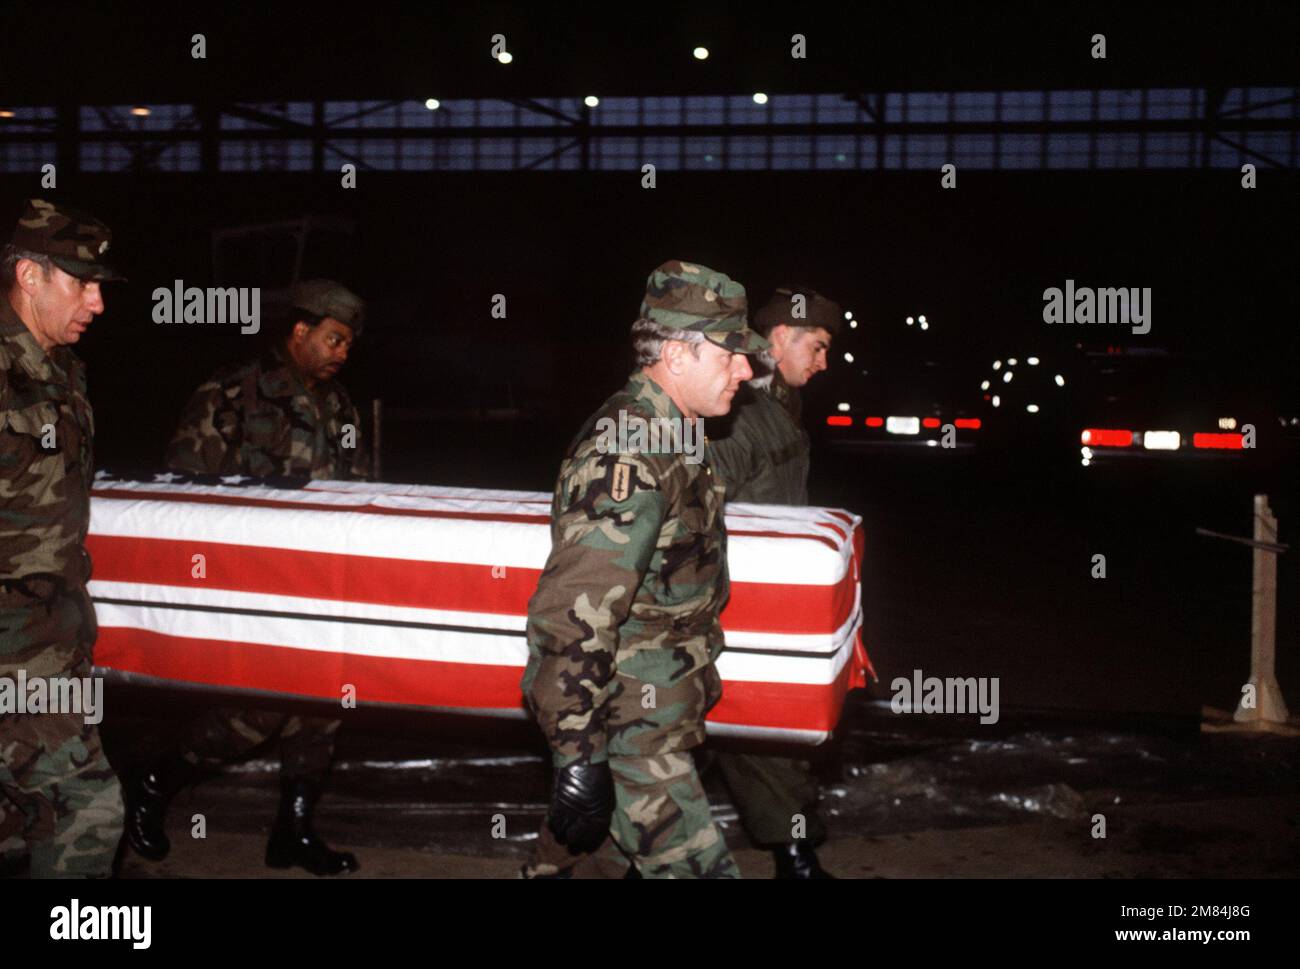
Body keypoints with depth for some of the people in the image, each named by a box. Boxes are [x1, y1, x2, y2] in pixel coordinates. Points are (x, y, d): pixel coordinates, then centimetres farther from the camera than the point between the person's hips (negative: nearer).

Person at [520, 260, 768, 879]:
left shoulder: (669, 433, 11)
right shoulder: (627, 451, -23)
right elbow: (576, 613, -28)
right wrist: (578, 754, -28)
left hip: (661, 707, 10)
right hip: (629, 728, -10)